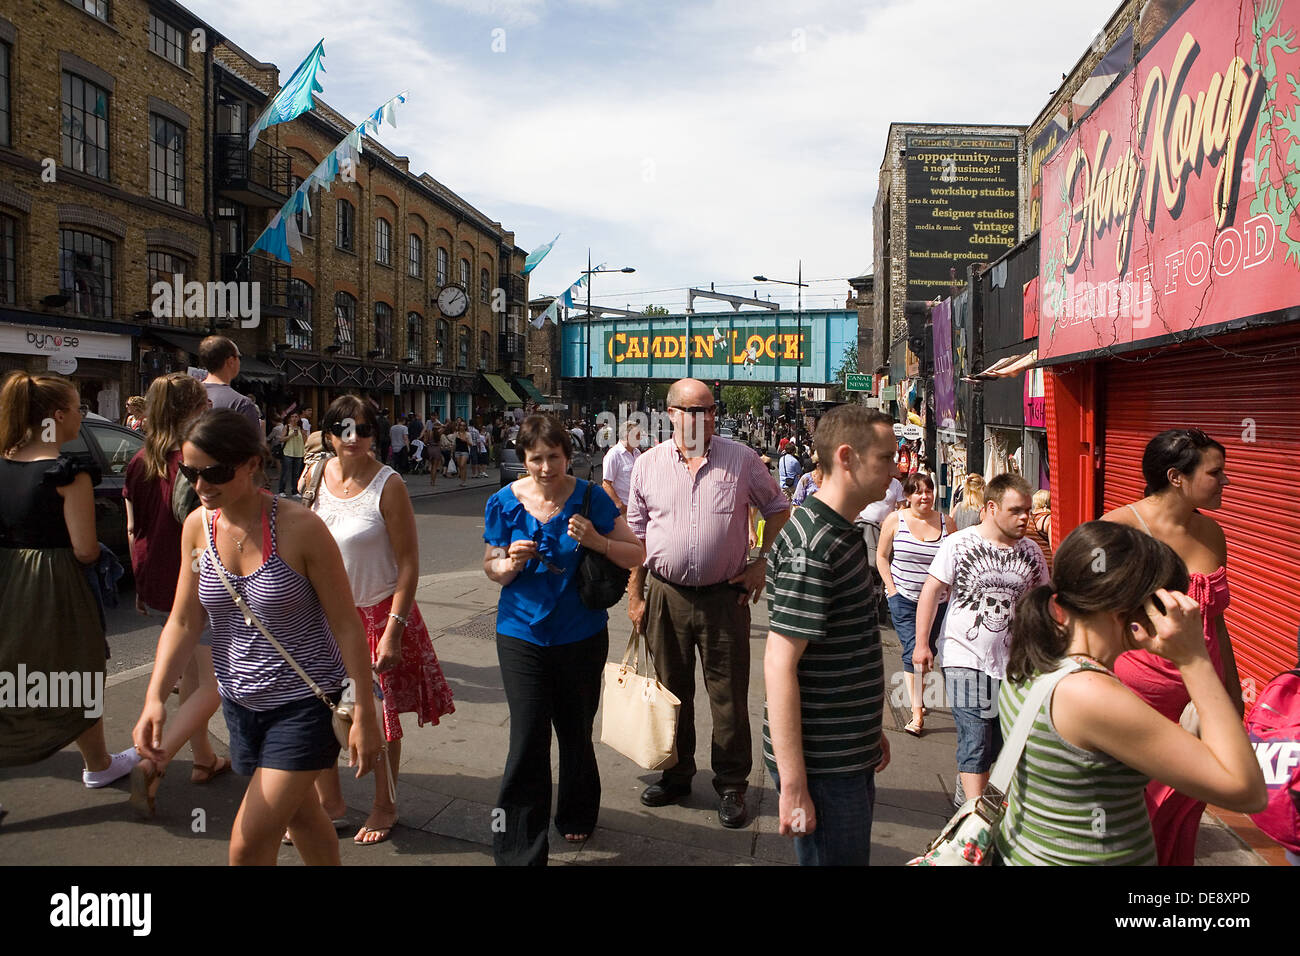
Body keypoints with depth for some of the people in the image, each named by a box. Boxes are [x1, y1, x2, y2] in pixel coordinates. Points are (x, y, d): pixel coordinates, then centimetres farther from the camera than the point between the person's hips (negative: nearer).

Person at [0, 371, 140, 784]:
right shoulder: (69, 474, -18)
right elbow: (84, 550, -18)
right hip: (56, 590, -6)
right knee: (80, 683, 14)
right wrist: (95, 548, 3)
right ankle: (99, 765, 33)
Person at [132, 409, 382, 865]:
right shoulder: (198, 526, -4)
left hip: (305, 702, -5)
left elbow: (347, 626, -16)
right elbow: (183, 622, 1)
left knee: (247, 846, -5)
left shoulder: (299, 528, -21)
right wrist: (155, 698, -13)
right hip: (242, 702, 6)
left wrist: (364, 715, -15)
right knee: (300, 814, 23)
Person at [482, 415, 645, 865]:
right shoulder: (505, 503, -4)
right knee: (527, 741, -3)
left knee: (576, 733, 15)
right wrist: (511, 563, -18)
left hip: (582, 636, 1)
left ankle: (577, 815, 41)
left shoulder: (590, 498, -7)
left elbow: (637, 555, -4)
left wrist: (595, 541, -22)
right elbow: (492, 568, 5)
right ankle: (519, 850, 11)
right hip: (523, 637, 0)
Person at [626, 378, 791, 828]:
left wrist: (761, 562, 1)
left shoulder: (741, 460, -2)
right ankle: (676, 774, 33)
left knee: (729, 696, 5)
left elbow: (778, 509, 10)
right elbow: (635, 534, 7)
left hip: (725, 596, -1)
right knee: (671, 690, 15)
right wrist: (634, 597, 5)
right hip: (666, 596, 2)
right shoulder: (648, 464, 1)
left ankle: (731, 785, 22)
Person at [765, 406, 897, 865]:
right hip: (822, 766, -9)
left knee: (853, 854, 21)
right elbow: (779, 665, -24)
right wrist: (793, 786, -24)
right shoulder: (811, 548, -22)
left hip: (850, 757, 10)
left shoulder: (842, 534, 10)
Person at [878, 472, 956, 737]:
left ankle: (918, 695, 35)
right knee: (912, 650, -9)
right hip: (903, 598, -2)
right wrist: (892, 589, -3)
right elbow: (882, 556, 3)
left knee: (927, 650, 11)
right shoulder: (895, 520, -4)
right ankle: (917, 713, -7)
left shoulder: (946, 522, -1)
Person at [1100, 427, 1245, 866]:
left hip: (1198, 700, 6)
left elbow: (1215, 620, 17)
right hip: (1134, 696, -6)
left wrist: (1233, 695, 22)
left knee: (1180, 821, 14)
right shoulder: (1121, 526, -13)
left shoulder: (1211, 533, 7)